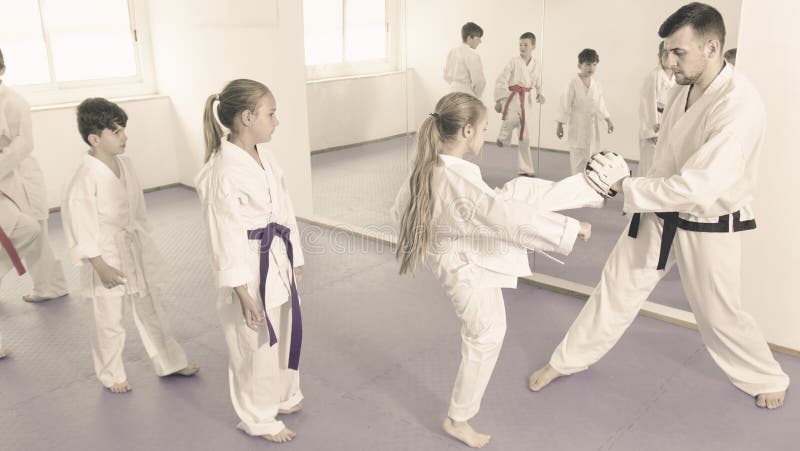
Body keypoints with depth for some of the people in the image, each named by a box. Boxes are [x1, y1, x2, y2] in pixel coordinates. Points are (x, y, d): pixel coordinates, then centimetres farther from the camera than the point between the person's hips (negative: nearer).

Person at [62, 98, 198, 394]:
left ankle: (169, 363, 35)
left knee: (153, 311, 19)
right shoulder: (87, 176, -21)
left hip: (136, 250, 7)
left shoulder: (123, 163, 0)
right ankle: (111, 375, 33)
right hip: (106, 258, -7)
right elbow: (79, 225, -19)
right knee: (108, 322, 11)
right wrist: (100, 266, -17)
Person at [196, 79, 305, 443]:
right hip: (250, 271, -8)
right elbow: (226, 238, -20)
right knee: (255, 347, 10)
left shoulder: (264, 158, 3)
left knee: (283, 334, 23)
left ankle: (283, 396, 48)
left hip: (278, 262, 8)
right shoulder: (223, 172, -23)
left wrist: (294, 259, 15)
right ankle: (258, 418, 33)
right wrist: (244, 294, -17)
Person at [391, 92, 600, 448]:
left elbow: (400, 210, 3)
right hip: (467, 267, -9)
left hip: (455, 250, 9)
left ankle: (595, 186, 32)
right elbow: (508, 217, -38)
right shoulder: (461, 181, -38)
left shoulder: (424, 168, -11)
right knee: (485, 337, 8)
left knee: (522, 189, 10)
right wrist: (570, 229, -28)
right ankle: (458, 419, 27)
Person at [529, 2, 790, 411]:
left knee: (719, 314, 12)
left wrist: (624, 185, -30)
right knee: (617, 287, 12)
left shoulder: (739, 104, -28)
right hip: (661, 215, 6)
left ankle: (766, 378, 42)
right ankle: (567, 360, 28)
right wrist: (641, 194, 6)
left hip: (708, 229, -6)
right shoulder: (683, 90, -3)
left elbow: (699, 187, -34)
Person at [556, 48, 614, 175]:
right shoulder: (574, 84, -10)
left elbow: (600, 105, 12)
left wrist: (608, 121, 5)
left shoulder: (596, 84, 5)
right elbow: (565, 104, -8)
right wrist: (559, 125, -8)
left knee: (593, 154, 10)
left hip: (592, 125, 5)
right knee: (579, 159, -4)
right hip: (577, 125, -5)